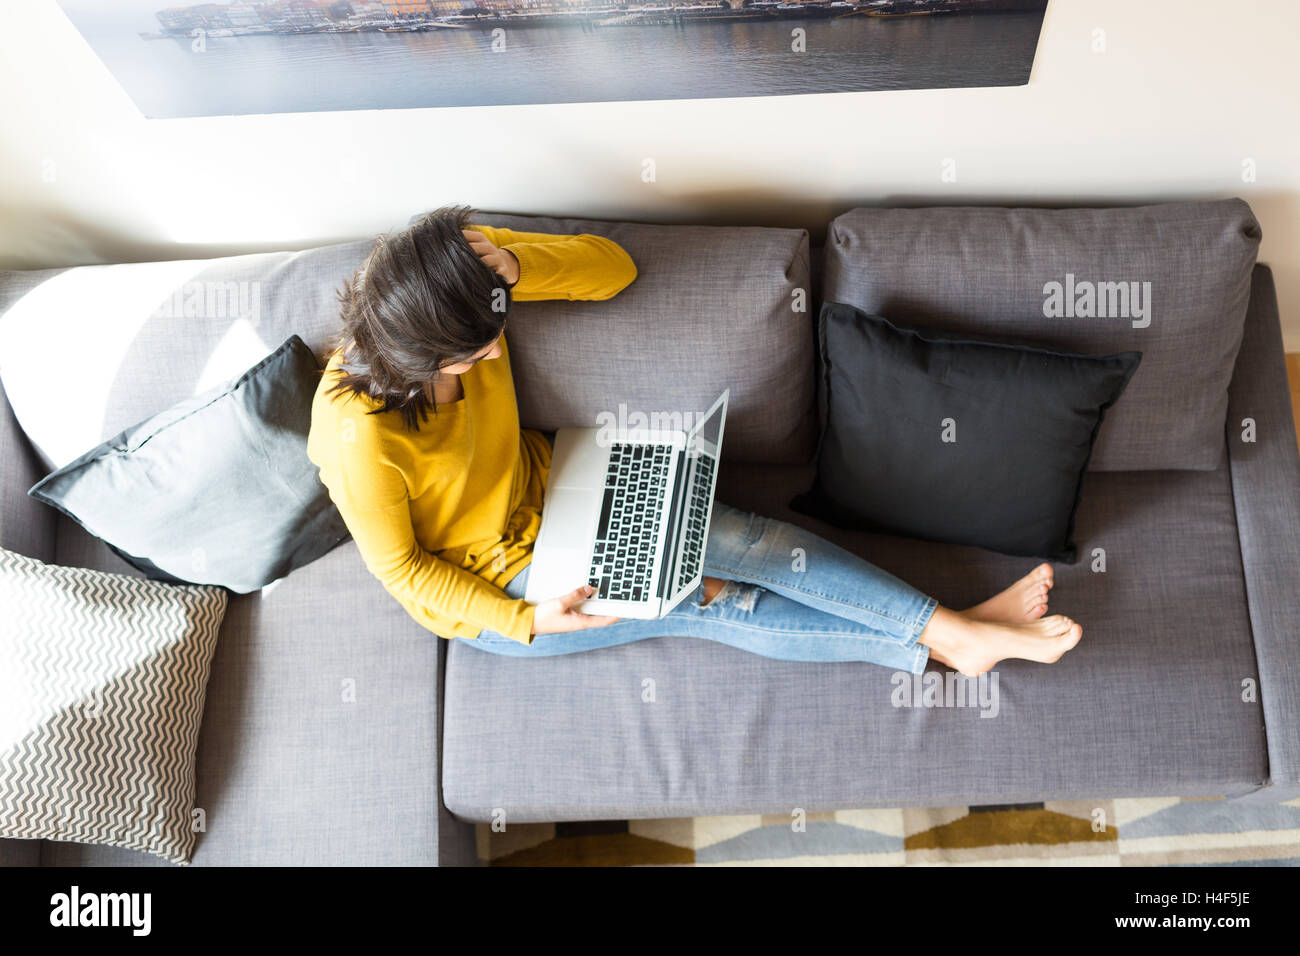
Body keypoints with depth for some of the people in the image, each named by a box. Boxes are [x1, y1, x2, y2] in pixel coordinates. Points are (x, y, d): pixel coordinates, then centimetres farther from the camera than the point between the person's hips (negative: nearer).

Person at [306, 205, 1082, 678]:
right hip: (489, 587, -5)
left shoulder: (462, 273, -19)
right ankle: (934, 644, -3)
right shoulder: (361, 432, -33)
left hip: (544, 494, 6)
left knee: (753, 541, -10)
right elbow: (399, 566, -18)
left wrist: (513, 263, -37)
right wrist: (528, 621, -23)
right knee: (710, 606, -13)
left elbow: (614, 268, -18)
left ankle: (961, 629, -3)